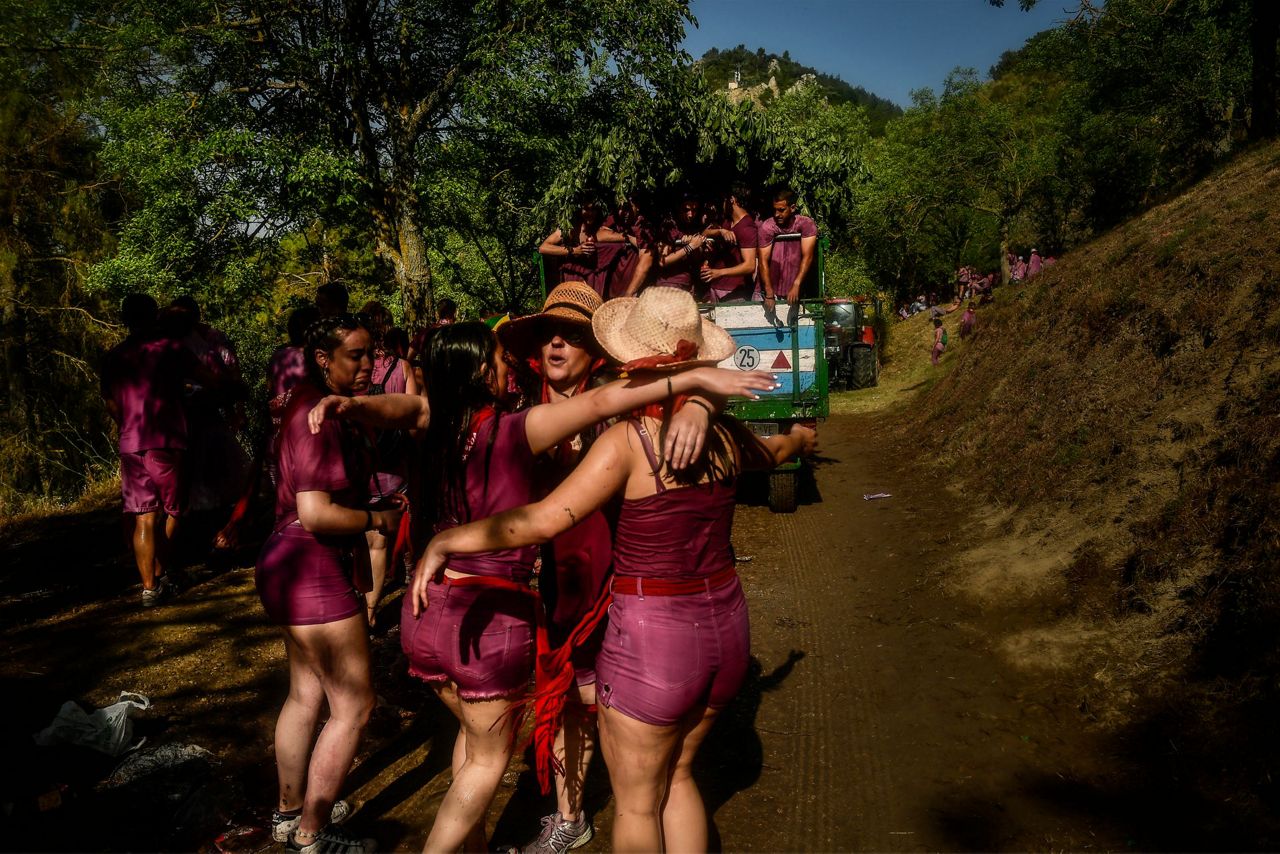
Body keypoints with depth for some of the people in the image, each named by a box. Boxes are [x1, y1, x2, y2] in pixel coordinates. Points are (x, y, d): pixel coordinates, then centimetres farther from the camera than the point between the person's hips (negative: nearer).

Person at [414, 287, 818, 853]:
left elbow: (543, 519, -24)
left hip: (652, 636, -6)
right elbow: (771, 453, 24)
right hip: (725, 625, 6)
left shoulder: (628, 439, -18)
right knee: (677, 775, 27)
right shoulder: (721, 432, 1)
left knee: (636, 805, 15)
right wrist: (800, 437, 47)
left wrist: (444, 541, -13)